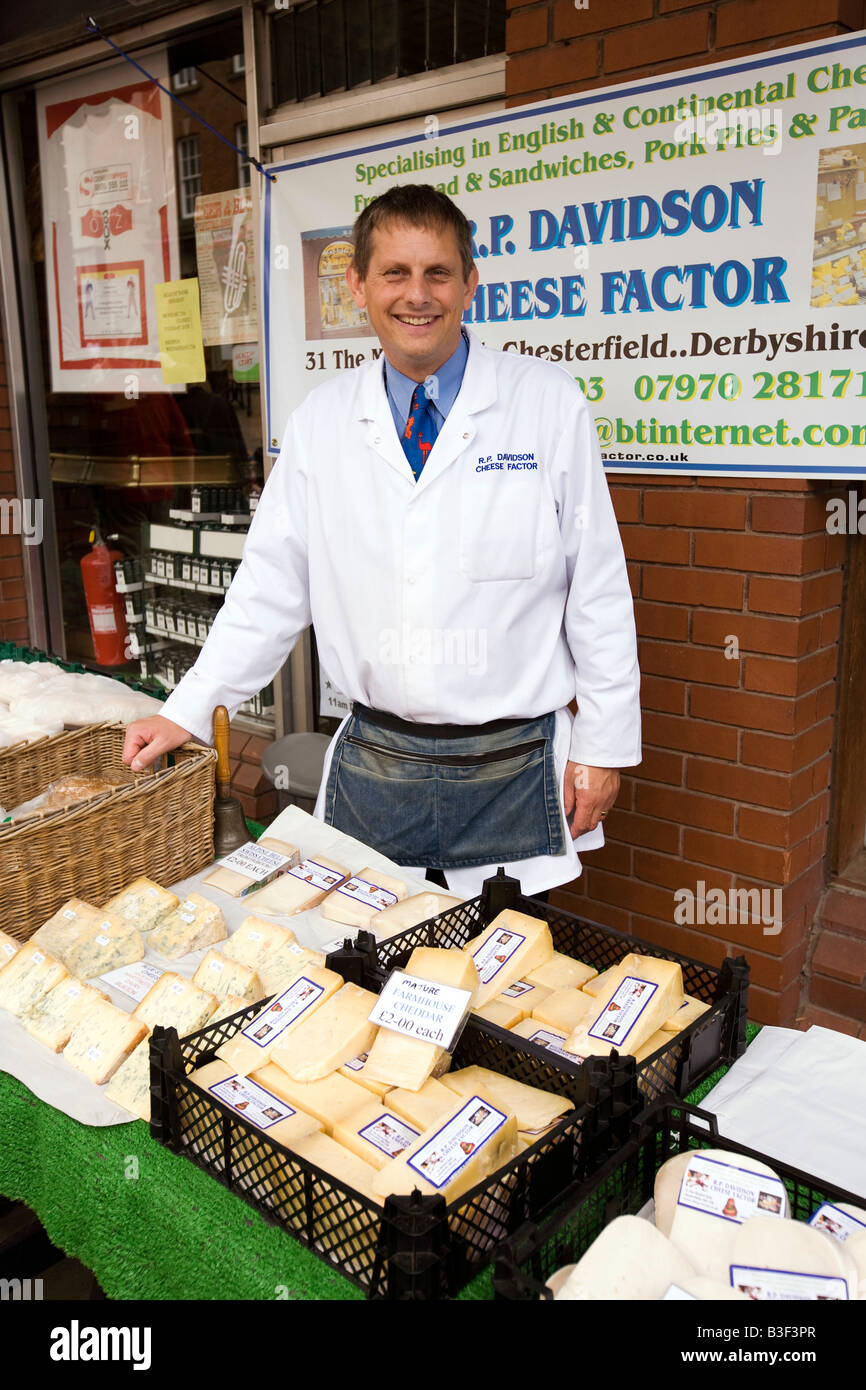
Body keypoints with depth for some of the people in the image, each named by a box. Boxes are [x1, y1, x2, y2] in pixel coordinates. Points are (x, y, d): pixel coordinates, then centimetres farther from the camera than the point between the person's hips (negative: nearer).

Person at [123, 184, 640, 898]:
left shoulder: (550, 403, -4)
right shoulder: (322, 419, 4)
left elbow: (598, 587, -2)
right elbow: (272, 584, 8)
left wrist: (604, 745, -2)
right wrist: (190, 710, 5)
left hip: (512, 771, -2)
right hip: (372, 769, 2)